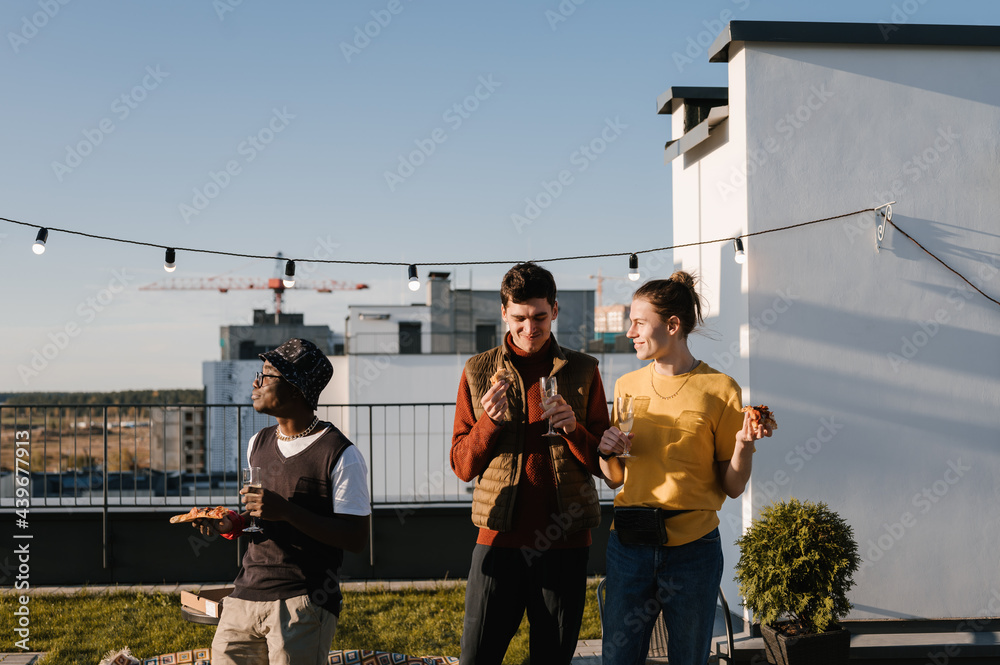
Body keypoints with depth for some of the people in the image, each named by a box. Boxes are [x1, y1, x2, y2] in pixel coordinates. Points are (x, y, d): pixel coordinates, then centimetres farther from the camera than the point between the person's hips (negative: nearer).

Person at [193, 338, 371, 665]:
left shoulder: (341, 455, -9)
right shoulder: (258, 443, 14)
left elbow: (356, 538, -13)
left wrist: (286, 511, -21)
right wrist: (231, 524, 2)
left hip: (304, 603, -6)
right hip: (245, 596, 6)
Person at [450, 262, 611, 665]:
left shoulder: (582, 371, 7)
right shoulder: (479, 371, 7)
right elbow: (462, 466, 6)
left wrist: (573, 429, -13)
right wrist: (489, 422, -11)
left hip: (564, 541, 0)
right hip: (499, 537, 0)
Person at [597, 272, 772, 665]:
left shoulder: (719, 389, -3)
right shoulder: (627, 386, 9)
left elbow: (732, 487, -1)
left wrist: (743, 444, -18)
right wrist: (608, 453, -3)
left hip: (692, 547, -3)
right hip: (629, 544, 3)